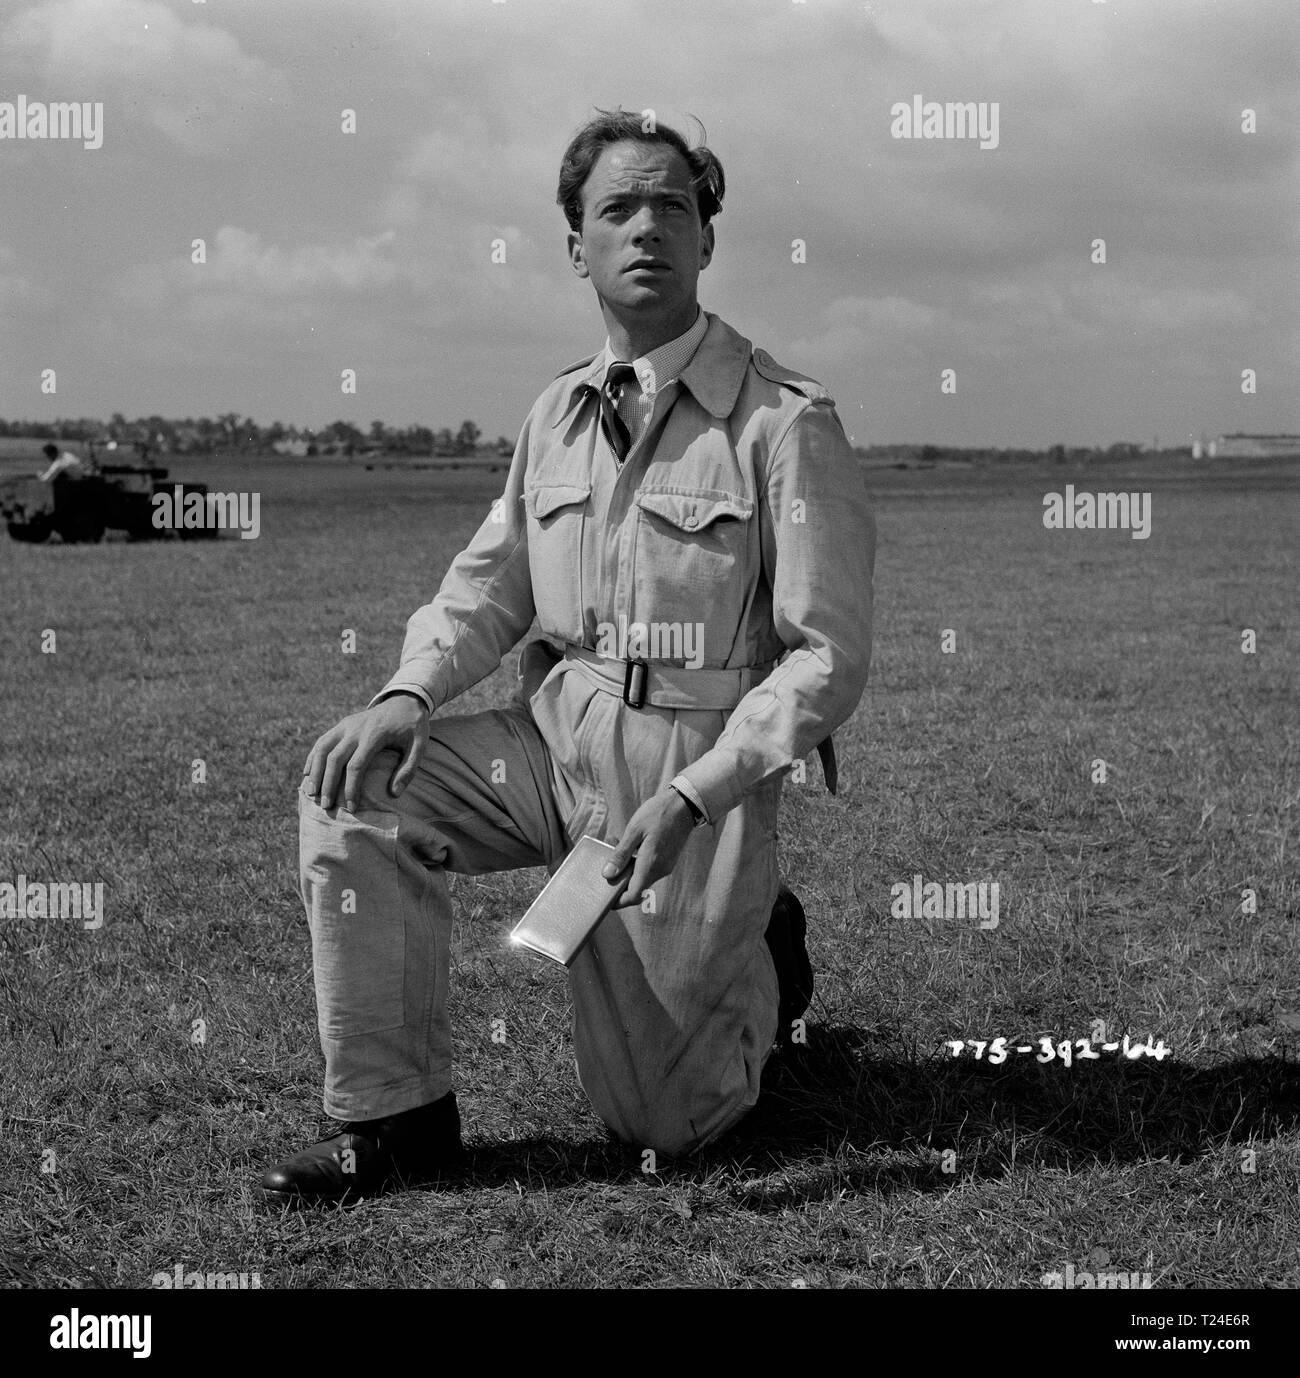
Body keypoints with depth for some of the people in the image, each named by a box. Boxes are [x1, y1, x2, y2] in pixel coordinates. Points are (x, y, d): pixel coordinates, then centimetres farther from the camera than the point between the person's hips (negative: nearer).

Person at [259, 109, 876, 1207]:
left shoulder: (787, 423, -12)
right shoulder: (558, 413, 7)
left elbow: (828, 659, -14)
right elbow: (489, 583, 12)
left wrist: (691, 798, -24)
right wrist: (409, 695, -9)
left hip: (698, 767, -5)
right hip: (553, 740, 5)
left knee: (659, 1121, -1)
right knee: (357, 783, -18)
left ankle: (755, 953, 33)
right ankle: (394, 1116, -6)